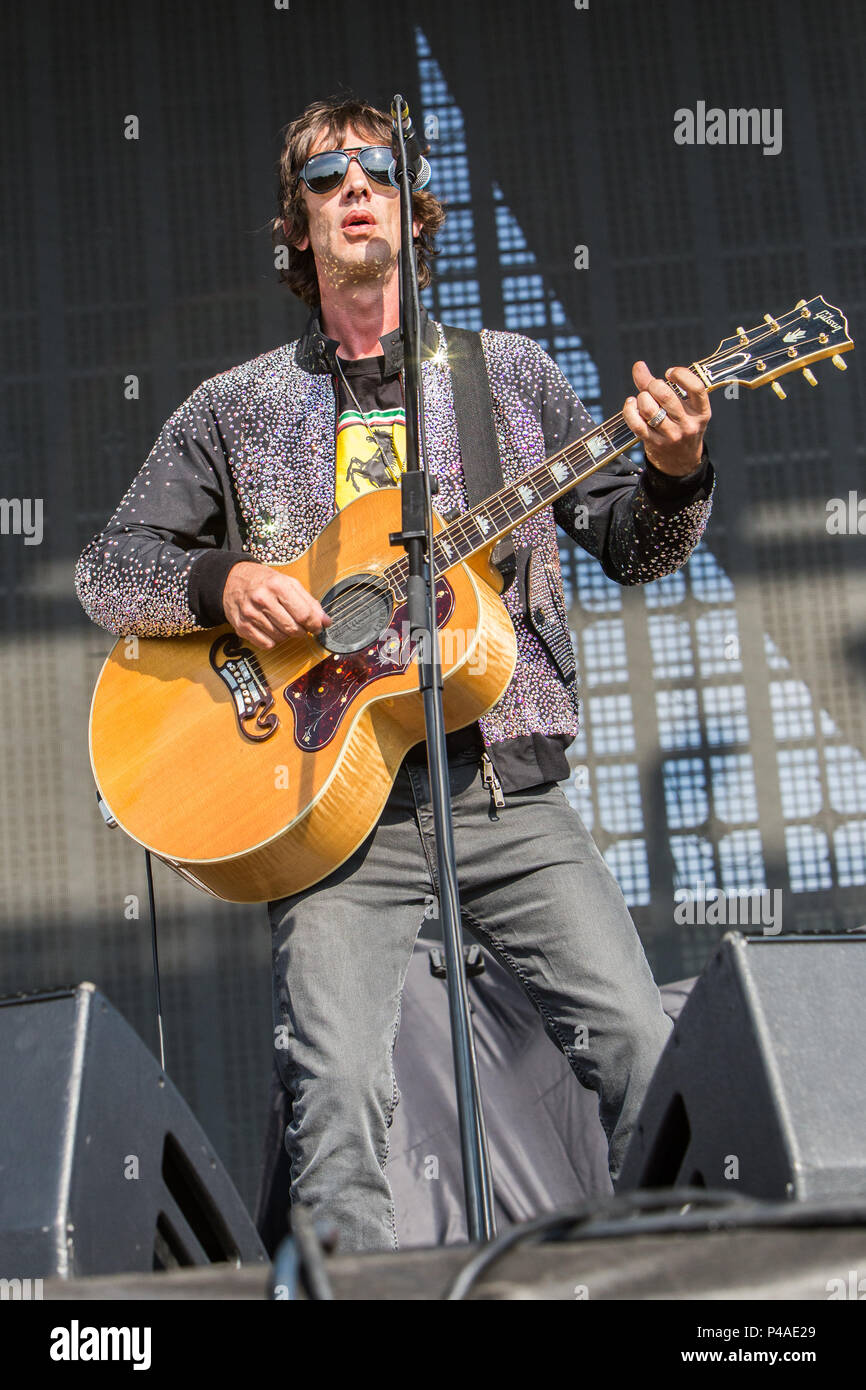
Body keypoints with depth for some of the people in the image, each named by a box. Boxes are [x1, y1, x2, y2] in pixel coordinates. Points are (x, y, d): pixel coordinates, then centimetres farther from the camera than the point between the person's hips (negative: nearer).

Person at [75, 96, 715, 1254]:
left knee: (645, 1050, -11)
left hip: (510, 792, 1)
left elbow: (634, 552, 14)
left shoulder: (511, 373, 13)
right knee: (339, 1087, -19)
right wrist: (221, 582, -9)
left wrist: (675, 475, -8)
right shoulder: (236, 407, 11)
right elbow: (108, 569, 11)